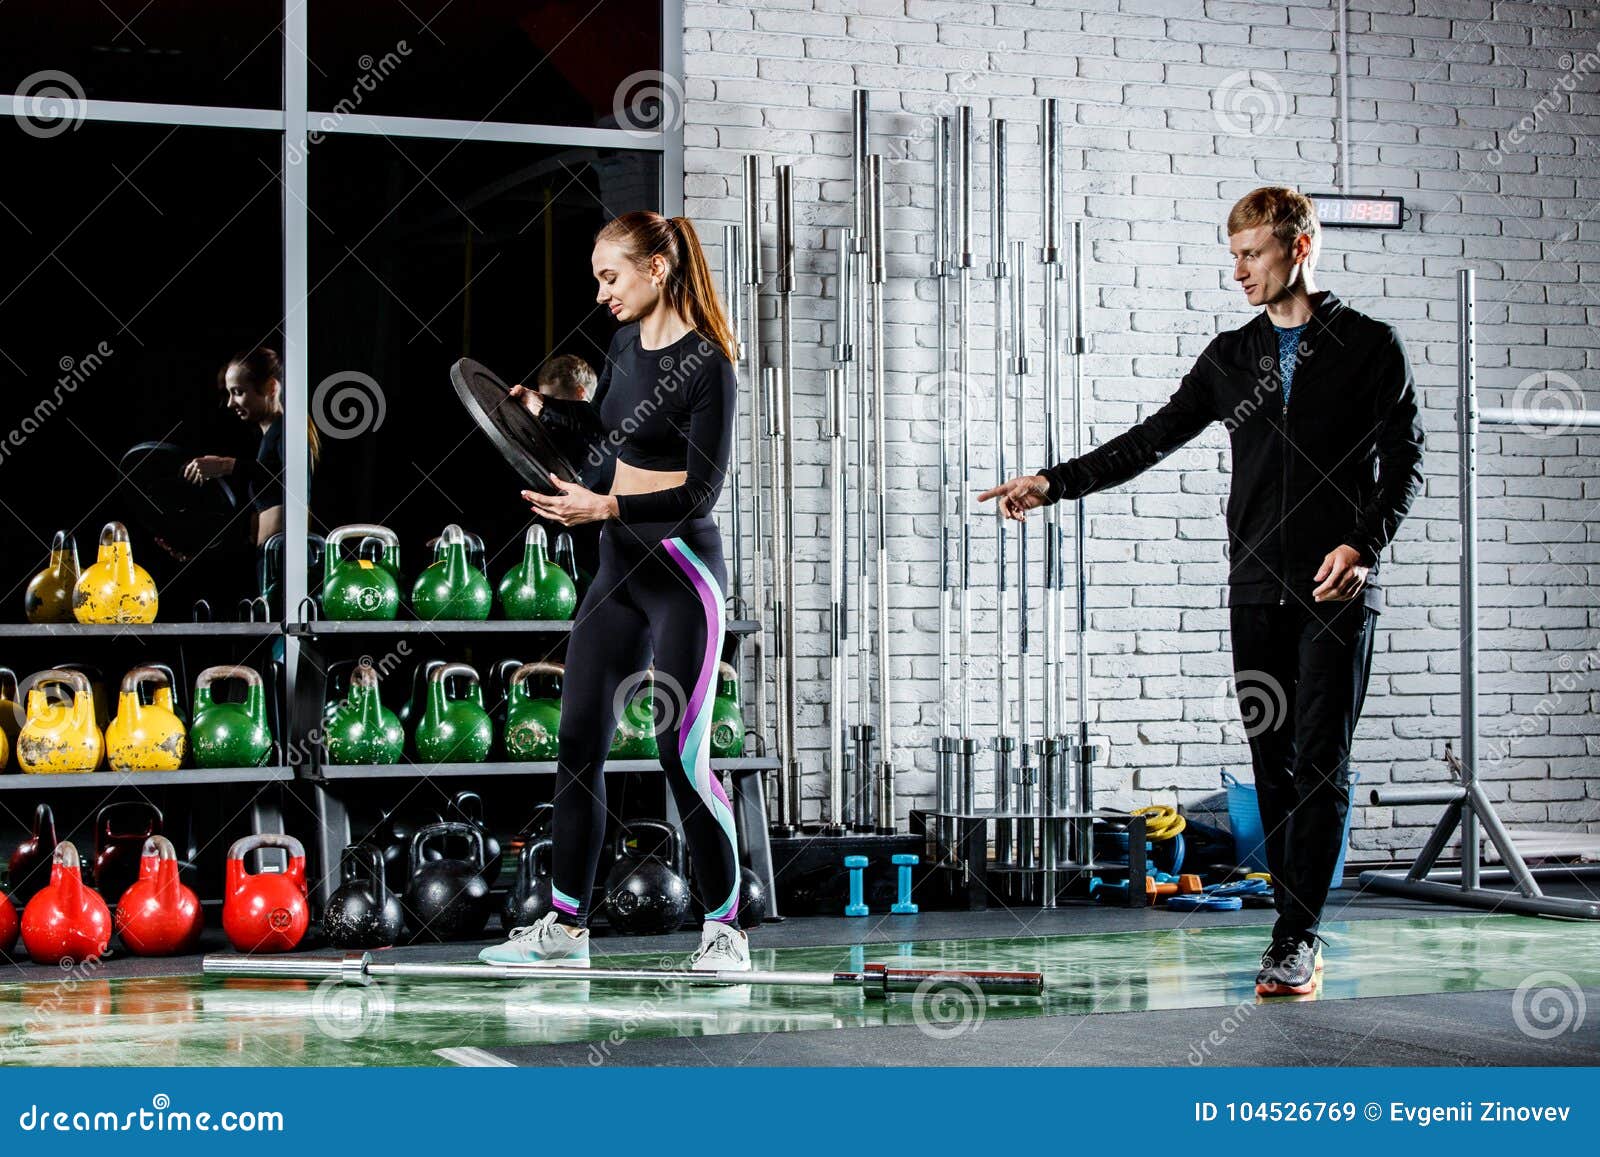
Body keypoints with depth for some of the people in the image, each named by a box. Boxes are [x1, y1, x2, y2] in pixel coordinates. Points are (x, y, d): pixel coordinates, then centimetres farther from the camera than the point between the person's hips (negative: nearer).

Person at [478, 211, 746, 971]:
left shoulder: (704, 363, -15)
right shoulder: (628, 343, 9)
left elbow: (701, 492, -19)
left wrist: (603, 508, -26)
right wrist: (534, 405, 17)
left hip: (683, 571, -8)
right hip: (620, 568, 8)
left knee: (682, 754, -7)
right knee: (579, 744, 8)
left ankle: (725, 930, 5)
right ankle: (565, 928, 16)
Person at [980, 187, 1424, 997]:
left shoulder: (1369, 346, 2)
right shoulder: (1231, 356, 14)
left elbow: (1404, 461, 1)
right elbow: (1153, 440, 13)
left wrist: (1363, 545, -13)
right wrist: (1054, 484, 4)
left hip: (1337, 593, -4)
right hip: (1258, 590, 4)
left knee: (1319, 764, -8)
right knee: (1273, 767, 3)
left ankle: (1297, 939, -7)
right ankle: (1297, 935, 9)